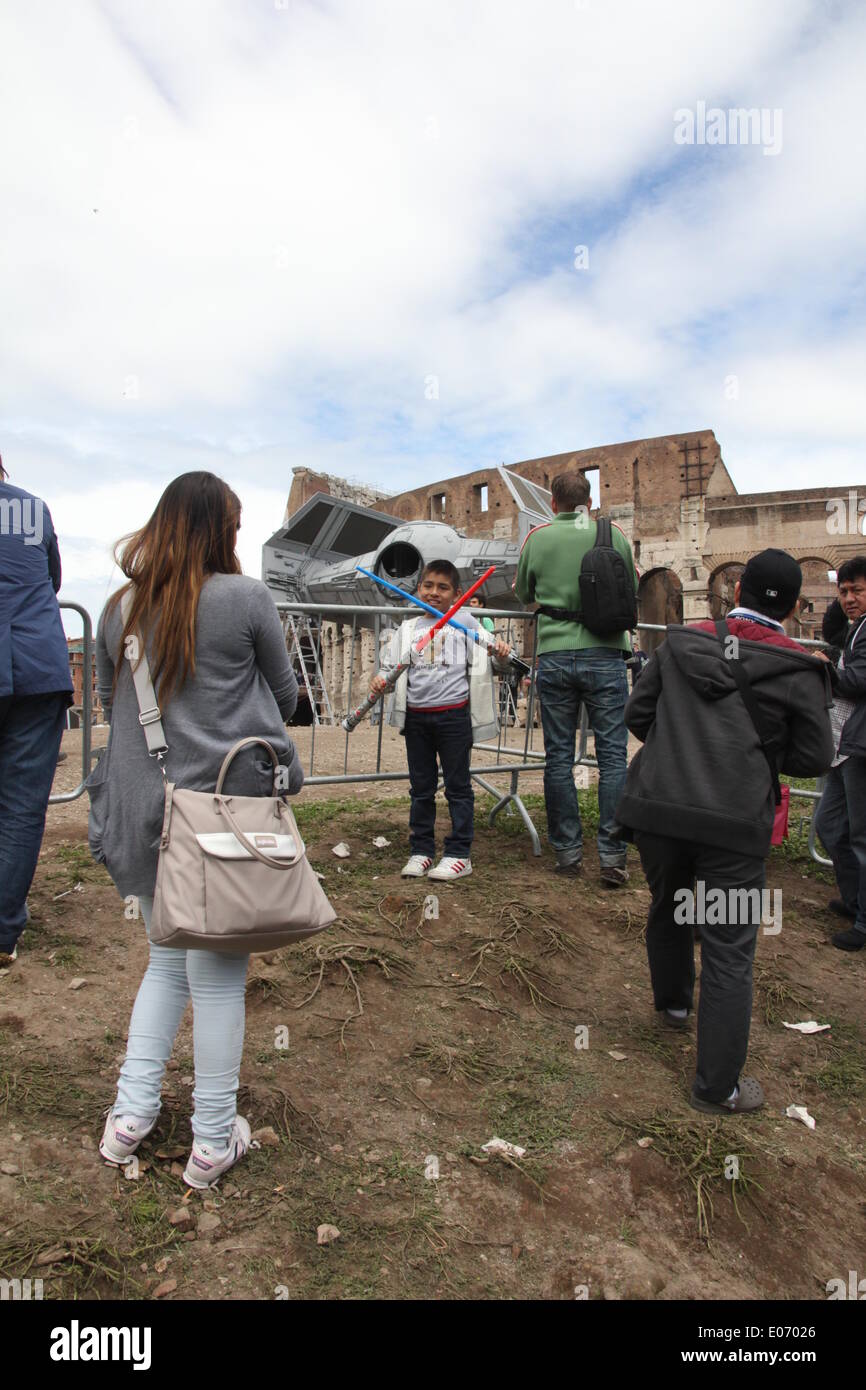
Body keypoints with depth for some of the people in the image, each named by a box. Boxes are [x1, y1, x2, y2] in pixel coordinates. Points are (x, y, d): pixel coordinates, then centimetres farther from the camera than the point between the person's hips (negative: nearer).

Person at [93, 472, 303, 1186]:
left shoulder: (121, 607, 6)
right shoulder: (245, 597, -8)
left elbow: (108, 701, 17)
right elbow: (285, 697, 3)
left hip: (143, 806, 5)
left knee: (167, 961, 22)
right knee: (218, 973, 7)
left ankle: (131, 1112, 25)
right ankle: (214, 1141, 21)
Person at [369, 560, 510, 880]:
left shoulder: (465, 621, 3)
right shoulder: (408, 629, 11)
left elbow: (483, 658, -1)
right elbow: (391, 665, 8)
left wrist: (500, 654, -22)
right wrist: (380, 680, -13)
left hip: (454, 714, -3)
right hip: (416, 717, 4)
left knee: (458, 786, 4)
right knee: (421, 788, 12)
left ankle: (459, 855, 13)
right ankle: (421, 851, 22)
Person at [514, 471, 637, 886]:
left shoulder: (537, 538, 4)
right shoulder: (614, 535, 4)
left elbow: (523, 593, 18)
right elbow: (632, 590, 17)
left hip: (554, 656, 1)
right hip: (604, 655, 0)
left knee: (558, 758, 8)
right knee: (612, 756, 3)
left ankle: (567, 852, 14)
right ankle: (612, 855, 2)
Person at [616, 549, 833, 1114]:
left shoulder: (681, 643, 6)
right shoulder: (799, 670, -2)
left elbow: (637, 714, 10)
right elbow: (815, 758, 2)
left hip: (657, 809, 4)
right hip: (735, 825, -3)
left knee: (668, 909, 27)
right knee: (729, 953, 7)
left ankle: (673, 1001, 52)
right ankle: (718, 1088, 17)